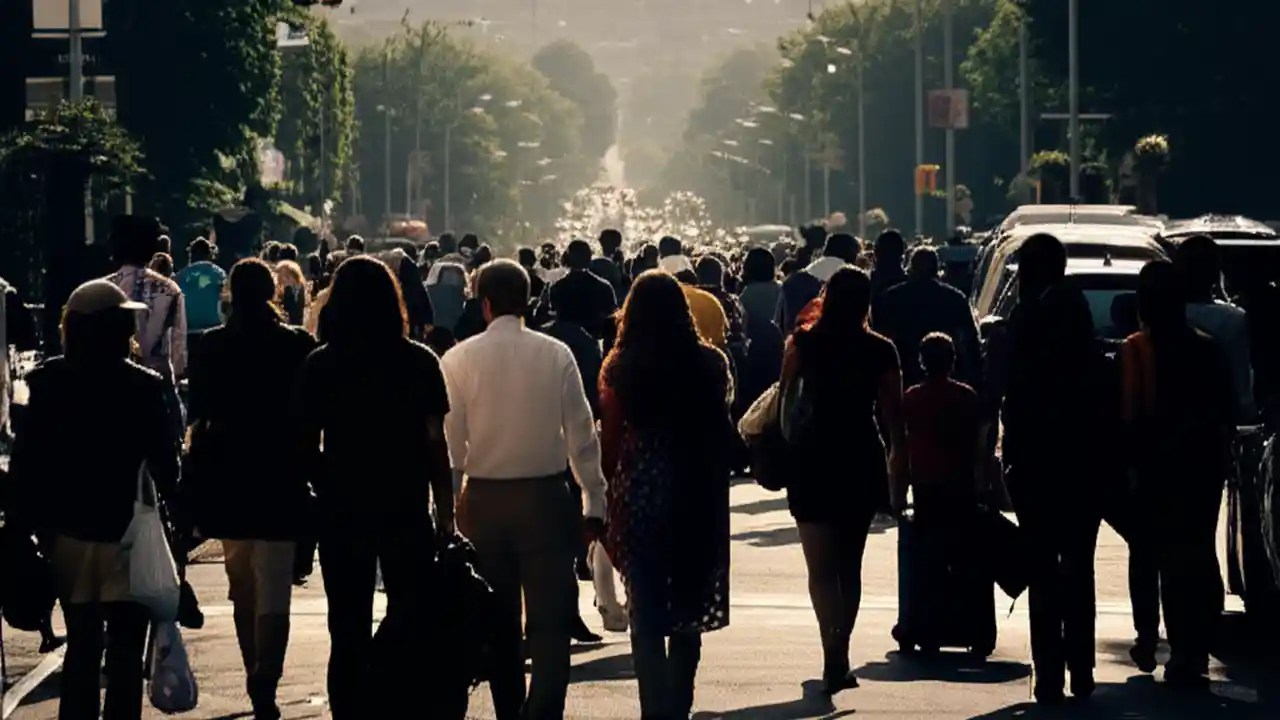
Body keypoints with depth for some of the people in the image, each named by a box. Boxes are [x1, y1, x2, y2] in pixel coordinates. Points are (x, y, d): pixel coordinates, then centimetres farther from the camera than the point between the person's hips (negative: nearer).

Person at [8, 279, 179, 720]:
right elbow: (164, 463, -9)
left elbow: (26, 459, 0)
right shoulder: (143, 388, -10)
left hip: (67, 531, 3)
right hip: (127, 533, -3)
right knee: (126, 648, 3)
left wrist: (25, 523, 6)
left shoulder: (49, 383, -1)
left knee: (82, 645, 12)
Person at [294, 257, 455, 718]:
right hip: (406, 508, 0)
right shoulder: (419, 363, -5)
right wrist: (444, 507, 2)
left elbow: (306, 447, -4)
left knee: (349, 633, 6)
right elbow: (435, 442, -5)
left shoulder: (319, 366, -4)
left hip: (341, 509, 0)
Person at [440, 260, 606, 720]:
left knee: (499, 621, 14)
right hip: (544, 497, -1)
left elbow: (451, 441, -3)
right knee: (550, 620, -1)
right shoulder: (556, 355, -5)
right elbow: (581, 435, -3)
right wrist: (595, 504, 4)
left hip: (485, 499, 1)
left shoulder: (460, 360, -4)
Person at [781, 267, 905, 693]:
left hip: (812, 457, -2)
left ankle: (833, 653, -23)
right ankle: (839, 655, 21)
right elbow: (894, 414, -4)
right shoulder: (880, 351, -4)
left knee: (821, 568, -4)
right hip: (862, 461, 2)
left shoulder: (804, 343, -5)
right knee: (849, 565, 17)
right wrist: (898, 457, 5)